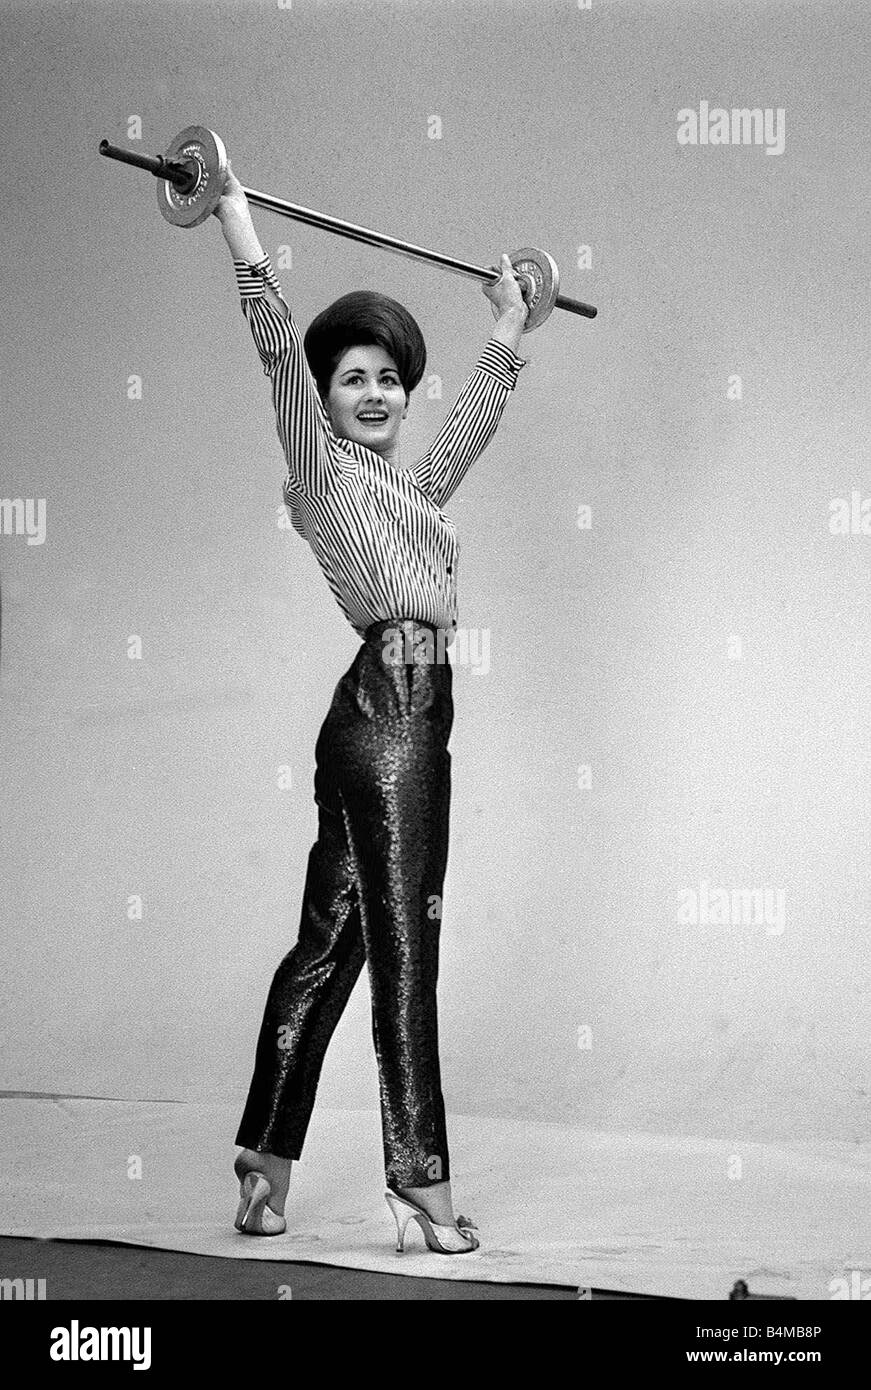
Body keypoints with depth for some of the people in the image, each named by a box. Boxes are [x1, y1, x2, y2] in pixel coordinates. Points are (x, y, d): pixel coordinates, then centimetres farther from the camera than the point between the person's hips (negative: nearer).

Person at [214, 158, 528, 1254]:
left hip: (414, 721, 8)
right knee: (401, 950, -7)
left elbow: (477, 415, 39)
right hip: (384, 703, -8)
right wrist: (232, 214, -7)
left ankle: (264, 1165, 15)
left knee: (330, 947, 9)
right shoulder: (321, 466, 3)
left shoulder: (412, 485, 22)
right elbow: (276, 340, -6)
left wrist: (508, 329, 48)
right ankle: (421, 1182, -3)